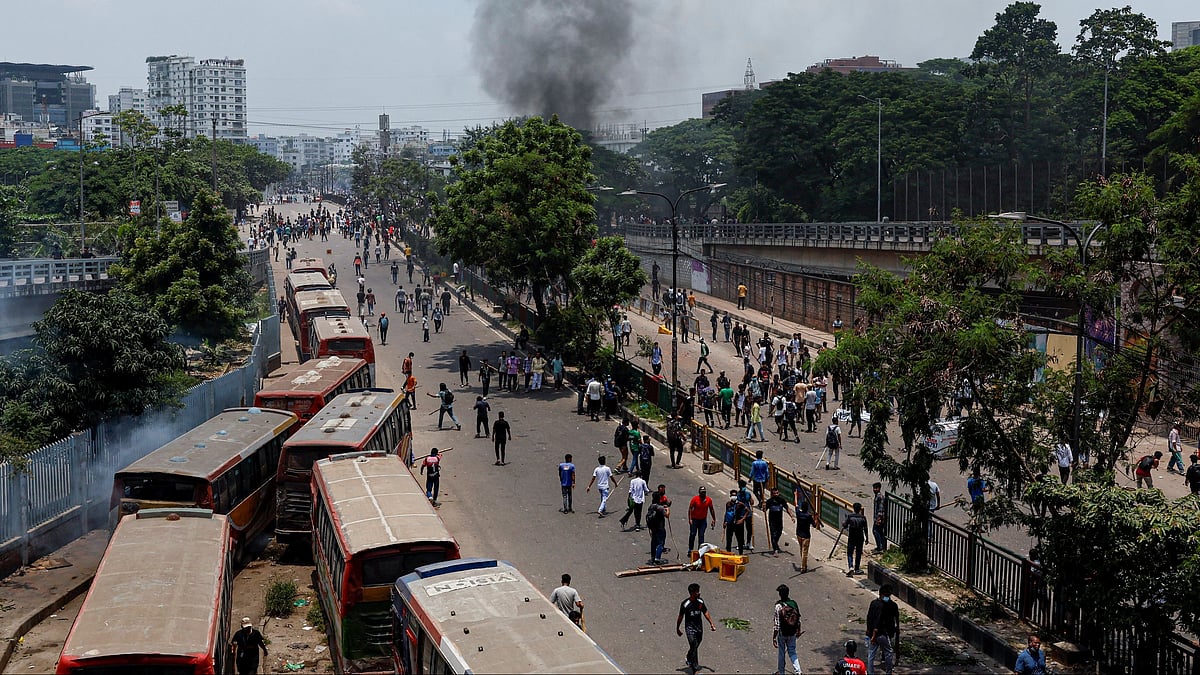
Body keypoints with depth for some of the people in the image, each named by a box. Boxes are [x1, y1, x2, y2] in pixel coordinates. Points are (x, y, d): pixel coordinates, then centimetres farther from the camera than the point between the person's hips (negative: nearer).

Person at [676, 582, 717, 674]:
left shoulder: (700, 602, -2)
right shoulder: (685, 604, -17)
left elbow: (705, 612, 11)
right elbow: (680, 617, -7)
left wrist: (711, 623, 5)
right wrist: (677, 629, 2)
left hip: (699, 628, 6)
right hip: (690, 628, -6)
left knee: (695, 646, 19)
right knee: (694, 647, -10)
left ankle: (688, 659, 46)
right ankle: (695, 669, -5)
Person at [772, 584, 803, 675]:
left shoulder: (778, 606, -22)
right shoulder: (794, 603, -9)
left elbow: (777, 624, -20)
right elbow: (798, 620, 3)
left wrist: (774, 638, -13)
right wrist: (798, 630, 20)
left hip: (782, 634, -3)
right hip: (792, 633, 3)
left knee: (781, 654, 16)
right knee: (792, 652, 18)